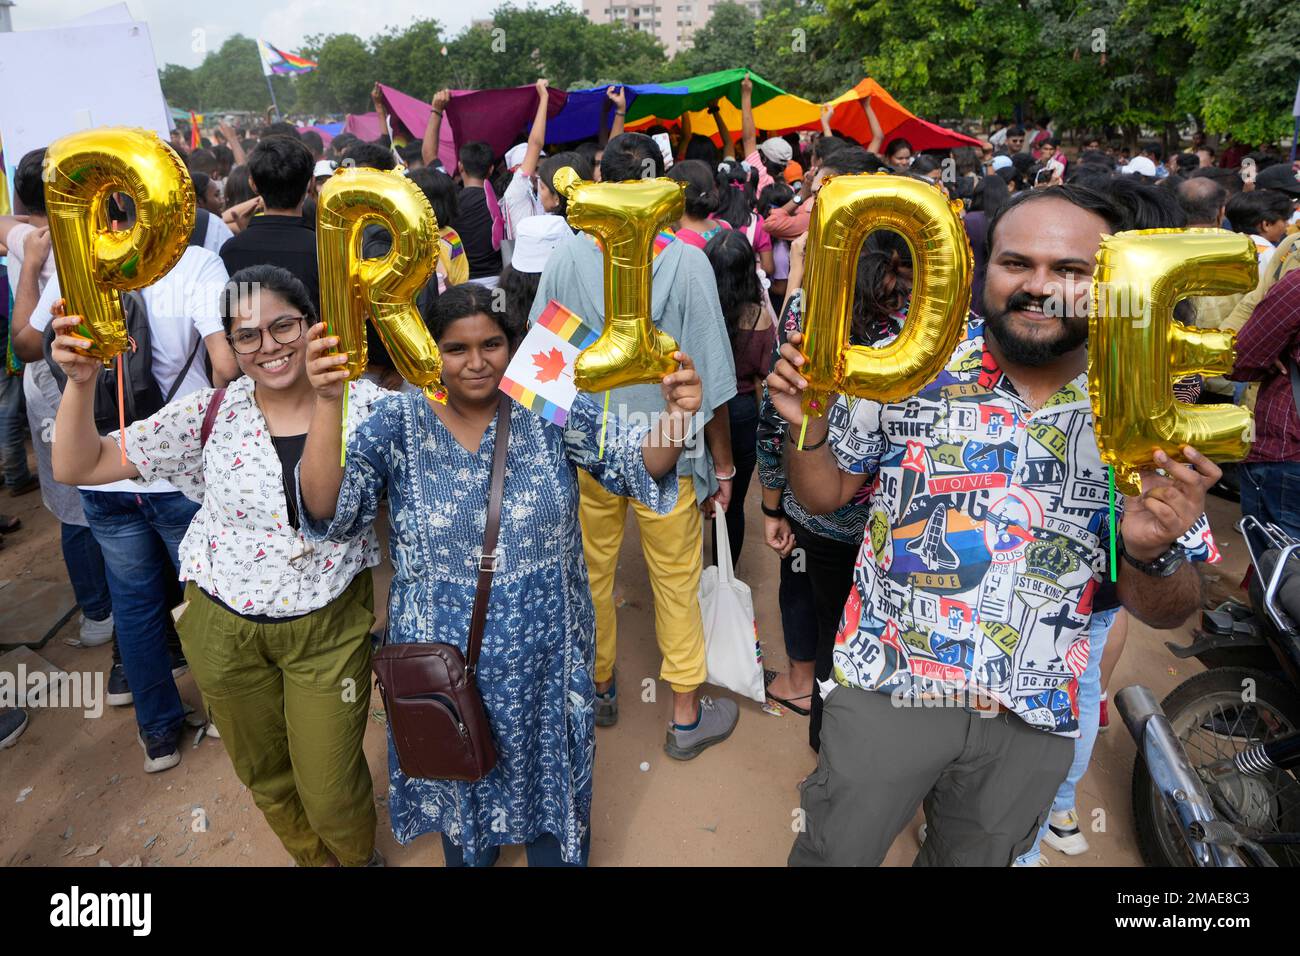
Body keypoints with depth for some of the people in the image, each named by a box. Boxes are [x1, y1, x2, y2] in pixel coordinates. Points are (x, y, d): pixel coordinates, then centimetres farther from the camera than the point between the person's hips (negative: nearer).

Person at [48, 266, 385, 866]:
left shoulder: (365, 405, -13)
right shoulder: (213, 413, -9)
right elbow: (78, 467, -5)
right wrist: (80, 382, -22)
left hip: (331, 626, -2)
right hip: (224, 628, 3)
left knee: (330, 789, 11)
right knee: (265, 777, 24)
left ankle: (358, 857, 47)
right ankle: (314, 859, 55)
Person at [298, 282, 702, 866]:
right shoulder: (399, 424, -10)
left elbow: (640, 464, -17)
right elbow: (329, 511, -19)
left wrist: (675, 415, -39)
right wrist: (327, 403, -33)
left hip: (546, 655, 0)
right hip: (444, 658, 1)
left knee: (552, 772, 21)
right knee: (459, 777, 25)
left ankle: (555, 854, 52)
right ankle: (467, 856, 57)